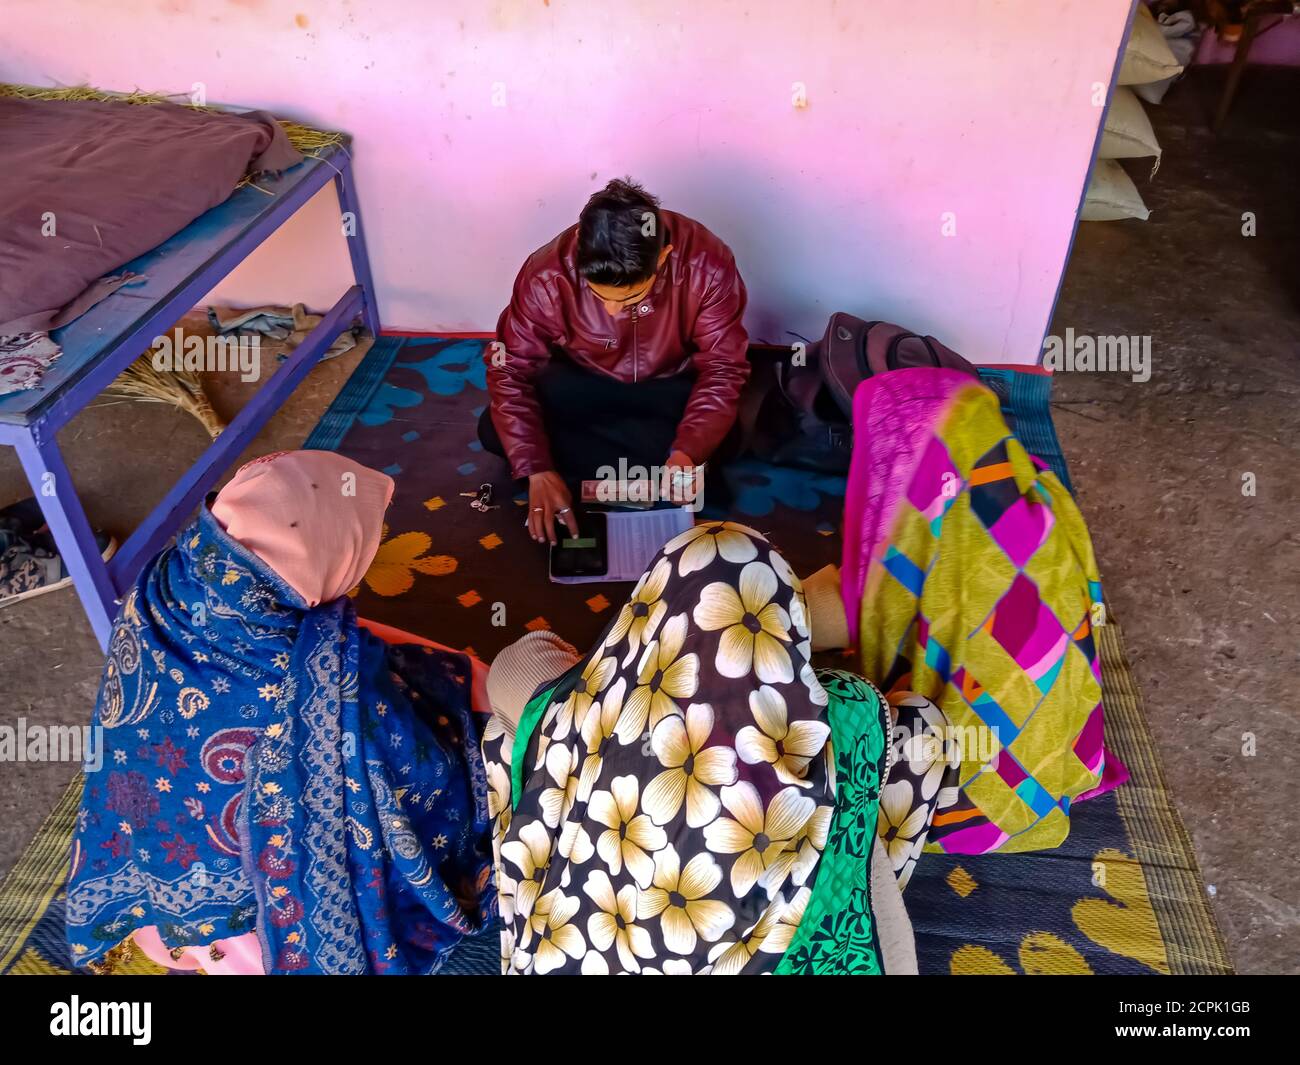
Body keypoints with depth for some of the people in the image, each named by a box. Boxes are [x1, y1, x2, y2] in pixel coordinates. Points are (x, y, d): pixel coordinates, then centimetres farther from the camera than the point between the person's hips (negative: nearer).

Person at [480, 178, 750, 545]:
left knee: (735, 435, -29)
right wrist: (538, 469, -32)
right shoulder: (546, 276, -30)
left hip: (673, 382, -1)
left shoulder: (707, 266, -31)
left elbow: (722, 367, -23)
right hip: (583, 379, 1)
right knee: (493, 430, -20)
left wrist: (688, 450, -40)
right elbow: (510, 369, -22)